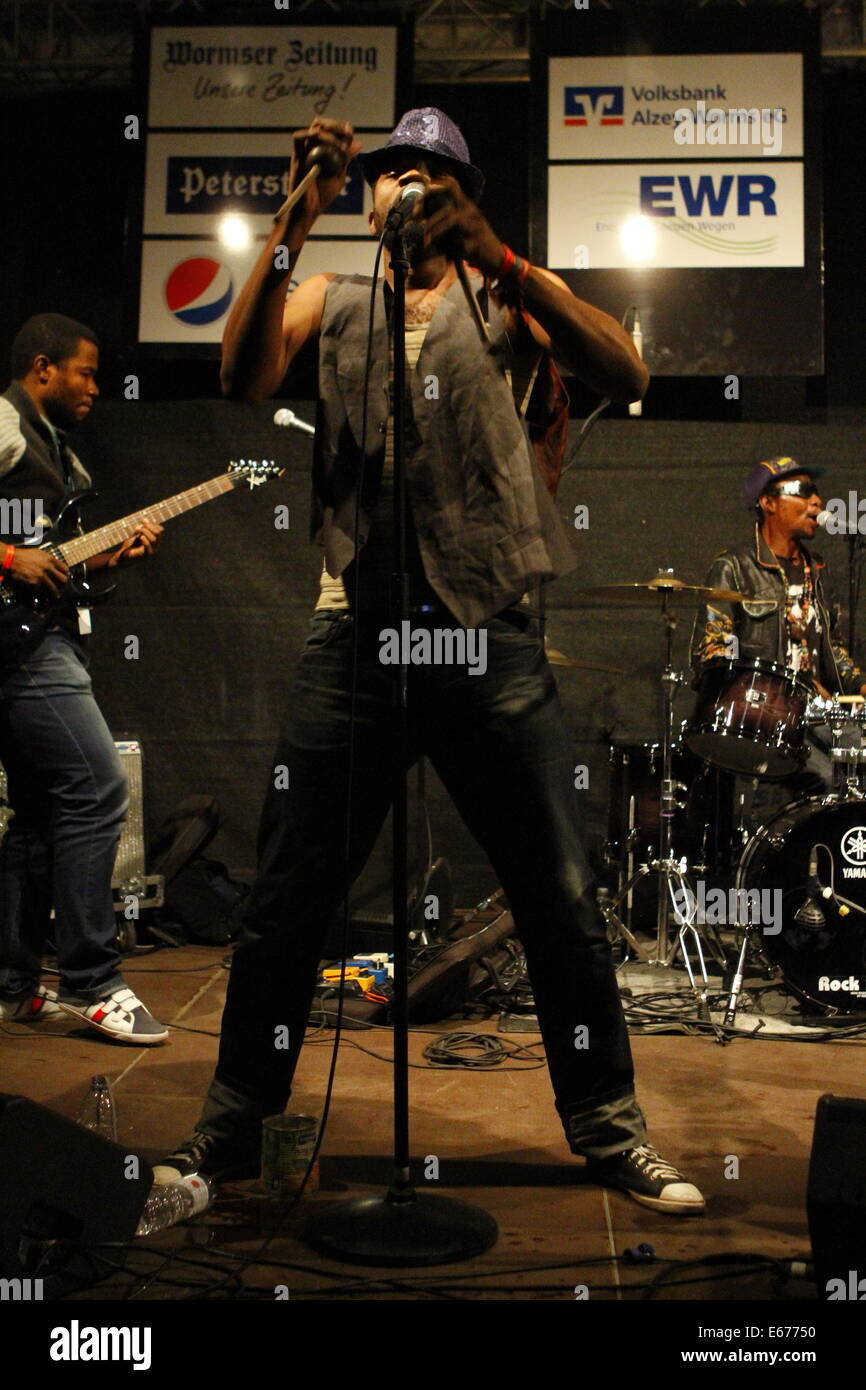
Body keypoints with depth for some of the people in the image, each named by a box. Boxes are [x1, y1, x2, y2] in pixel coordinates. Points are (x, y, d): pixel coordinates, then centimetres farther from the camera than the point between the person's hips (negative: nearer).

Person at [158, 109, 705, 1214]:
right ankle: (228, 1134, 22)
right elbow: (243, 377, -4)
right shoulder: (327, 300, 16)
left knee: (562, 899, 1)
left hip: (489, 635, 0)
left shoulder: (505, 297, 13)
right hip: (353, 633, 1)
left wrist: (498, 258, -16)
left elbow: (624, 378, -5)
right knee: (284, 903, 5)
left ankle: (609, 1130, 20)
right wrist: (296, 220, -12)